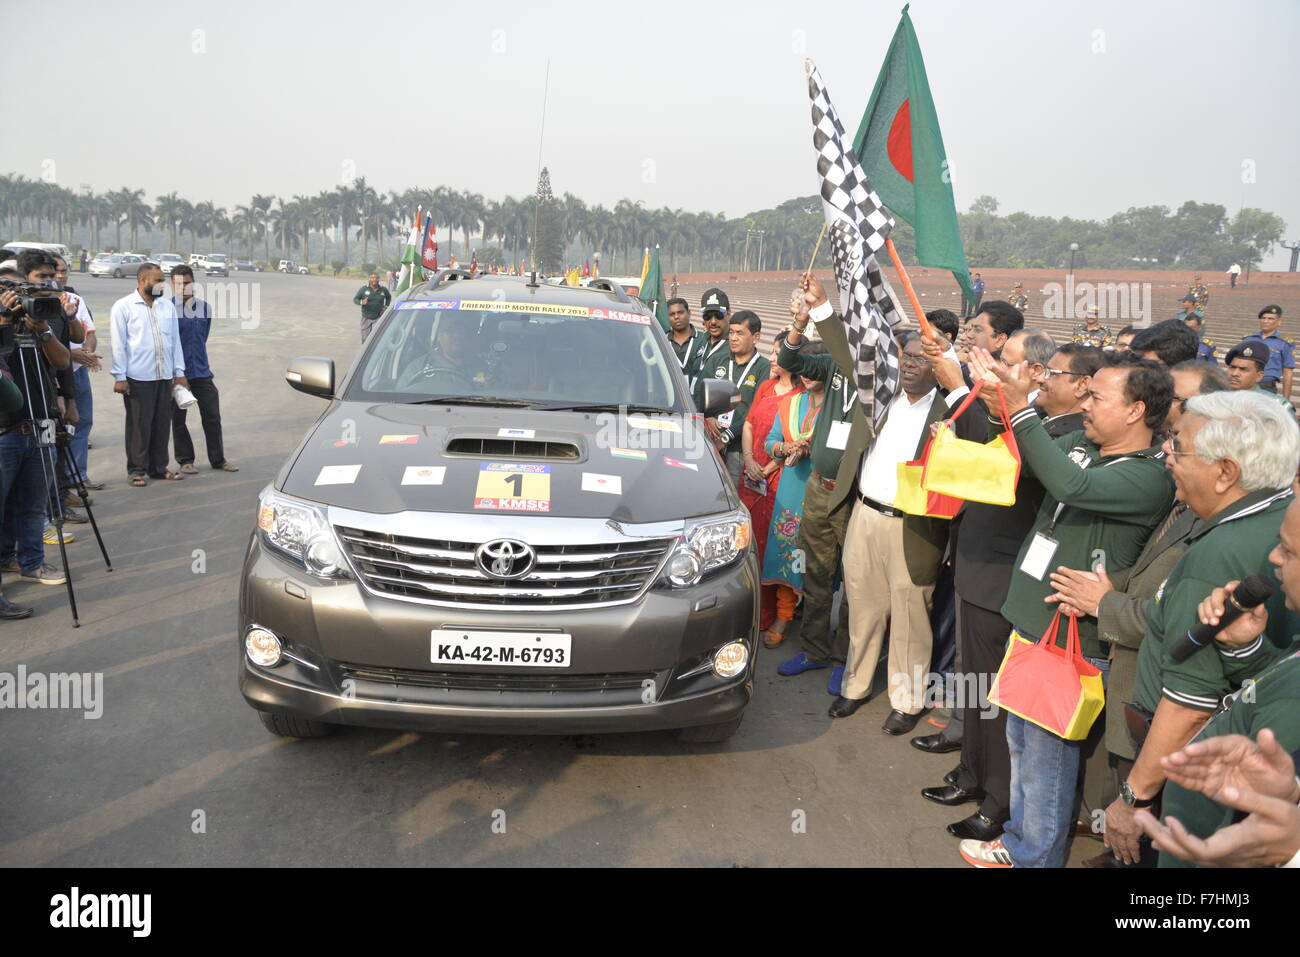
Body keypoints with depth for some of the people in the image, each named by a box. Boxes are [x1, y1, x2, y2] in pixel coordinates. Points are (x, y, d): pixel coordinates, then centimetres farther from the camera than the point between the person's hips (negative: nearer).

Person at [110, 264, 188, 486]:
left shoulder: (167, 306, 12)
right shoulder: (123, 307, -2)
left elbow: (175, 339, 15)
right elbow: (118, 344, -4)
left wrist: (179, 372, 11)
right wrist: (120, 377, -8)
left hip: (164, 376, 5)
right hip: (137, 378, -5)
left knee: (162, 423, 9)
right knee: (139, 425, 0)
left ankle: (159, 467, 20)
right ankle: (137, 470, 9)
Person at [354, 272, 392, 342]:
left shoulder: (383, 290, 1)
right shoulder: (364, 289, -4)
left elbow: (389, 297, 21)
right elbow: (355, 299, -2)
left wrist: (386, 307, 7)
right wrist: (361, 302, -23)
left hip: (378, 318, -1)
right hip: (366, 318, 1)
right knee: (365, 339, 9)